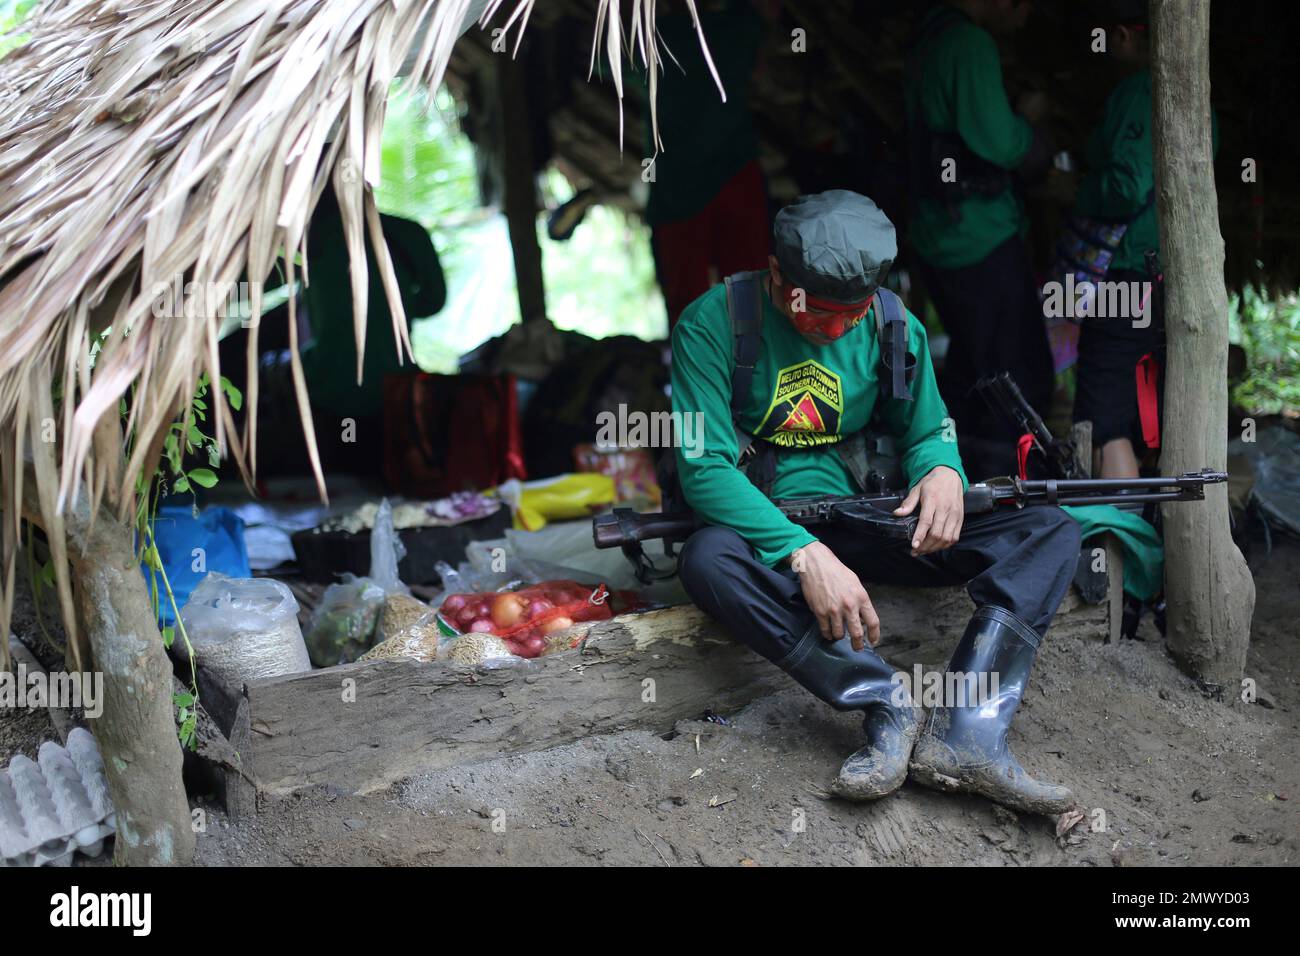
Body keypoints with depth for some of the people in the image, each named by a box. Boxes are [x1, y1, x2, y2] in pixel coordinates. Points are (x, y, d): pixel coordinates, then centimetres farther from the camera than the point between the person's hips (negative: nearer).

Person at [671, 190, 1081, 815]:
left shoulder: (893, 328, 1)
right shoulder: (713, 324, -12)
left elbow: (926, 430, 13)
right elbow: (705, 466, -20)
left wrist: (943, 471, -14)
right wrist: (804, 553, -34)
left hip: (867, 522, 4)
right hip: (762, 530, -4)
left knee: (1051, 534, -13)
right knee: (708, 561, -40)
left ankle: (965, 735, -33)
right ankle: (887, 703, -35)